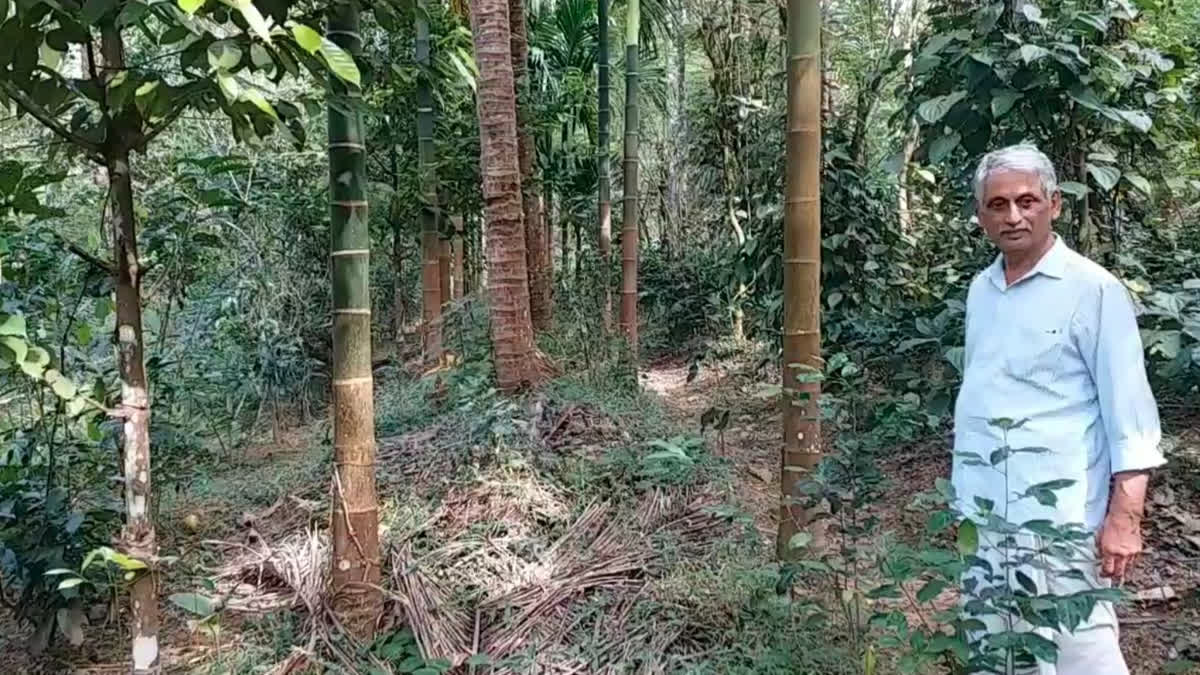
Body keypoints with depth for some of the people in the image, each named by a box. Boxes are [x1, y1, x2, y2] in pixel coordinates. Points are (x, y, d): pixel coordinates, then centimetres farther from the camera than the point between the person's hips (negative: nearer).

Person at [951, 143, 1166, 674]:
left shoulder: (1092, 289, -9)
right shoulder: (980, 290, 10)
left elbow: (1129, 410, -11)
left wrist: (1124, 516, -16)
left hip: (1058, 516, -6)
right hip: (981, 512, 7)